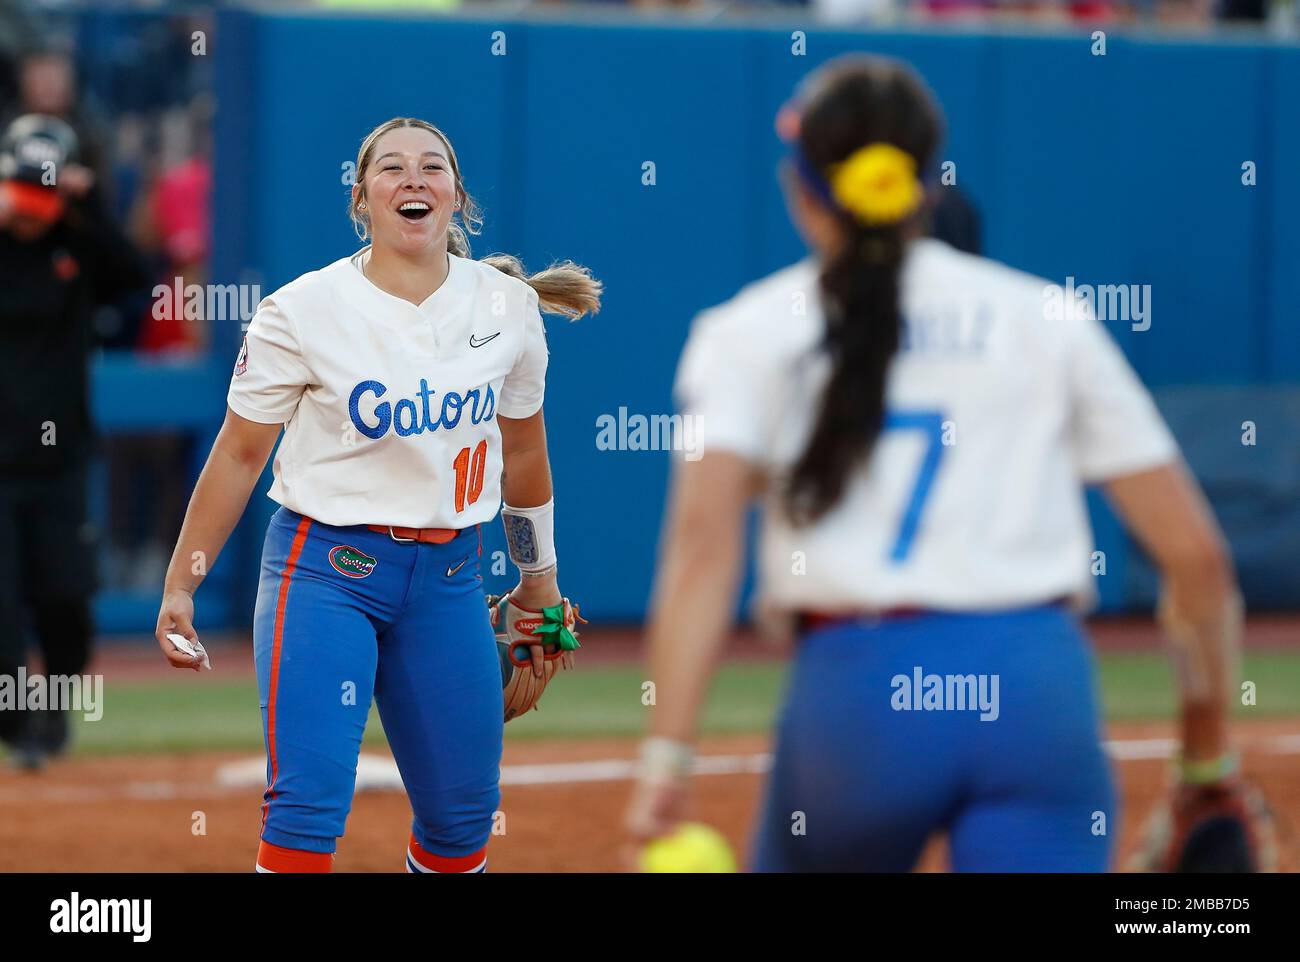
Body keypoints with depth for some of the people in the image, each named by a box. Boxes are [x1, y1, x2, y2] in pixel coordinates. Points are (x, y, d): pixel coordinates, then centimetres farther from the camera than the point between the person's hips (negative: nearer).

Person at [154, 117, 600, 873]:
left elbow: (523, 449, 14)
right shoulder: (303, 311, -10)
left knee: (464, 812, 7)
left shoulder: (508, 305, 2)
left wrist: (539, 578, 22)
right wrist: (179, 588, -5)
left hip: (450, 576, 4)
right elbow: (239, 453, -4)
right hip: (326, 567, -4)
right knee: (309, 801, -16)